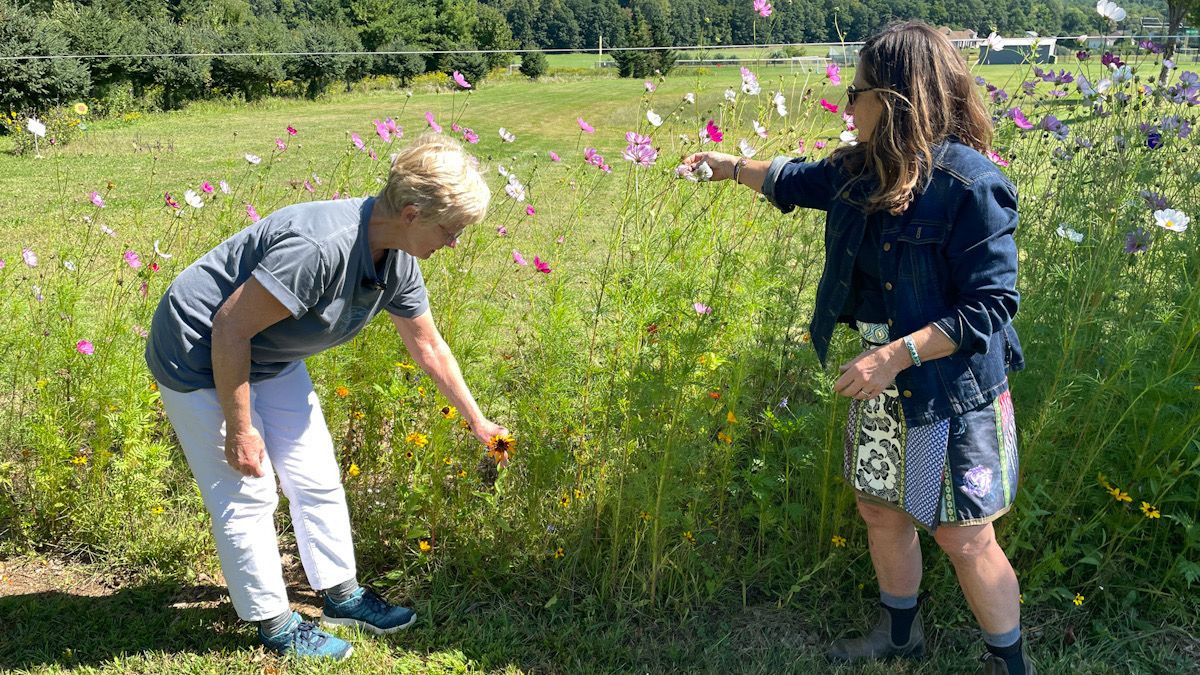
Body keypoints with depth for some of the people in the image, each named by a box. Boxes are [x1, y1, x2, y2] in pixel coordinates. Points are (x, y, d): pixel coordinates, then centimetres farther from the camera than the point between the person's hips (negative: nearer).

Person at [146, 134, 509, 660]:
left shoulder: (398, 262, -8)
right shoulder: (320, 247, -37)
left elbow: (428, 346, 8)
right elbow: (230, 329, -30)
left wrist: (477, 421, 15)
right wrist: (239, 430, -21)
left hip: (269, 359, 8)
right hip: (200, 356, -8)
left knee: (317, 478, 12)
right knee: (246, 494, 0)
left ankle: (342, 594, 29)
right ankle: (276, 625, 17)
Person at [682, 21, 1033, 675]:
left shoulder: (970, 186, -22)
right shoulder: (861, 171, 0)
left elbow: (990, 306, -22)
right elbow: (797, 180, 22)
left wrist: (895, 355, -28)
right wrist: (733, 166, 31)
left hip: (952, 394, -7)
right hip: (880, 387, 8)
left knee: (964, 540, 3)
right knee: (880, 511, 19)